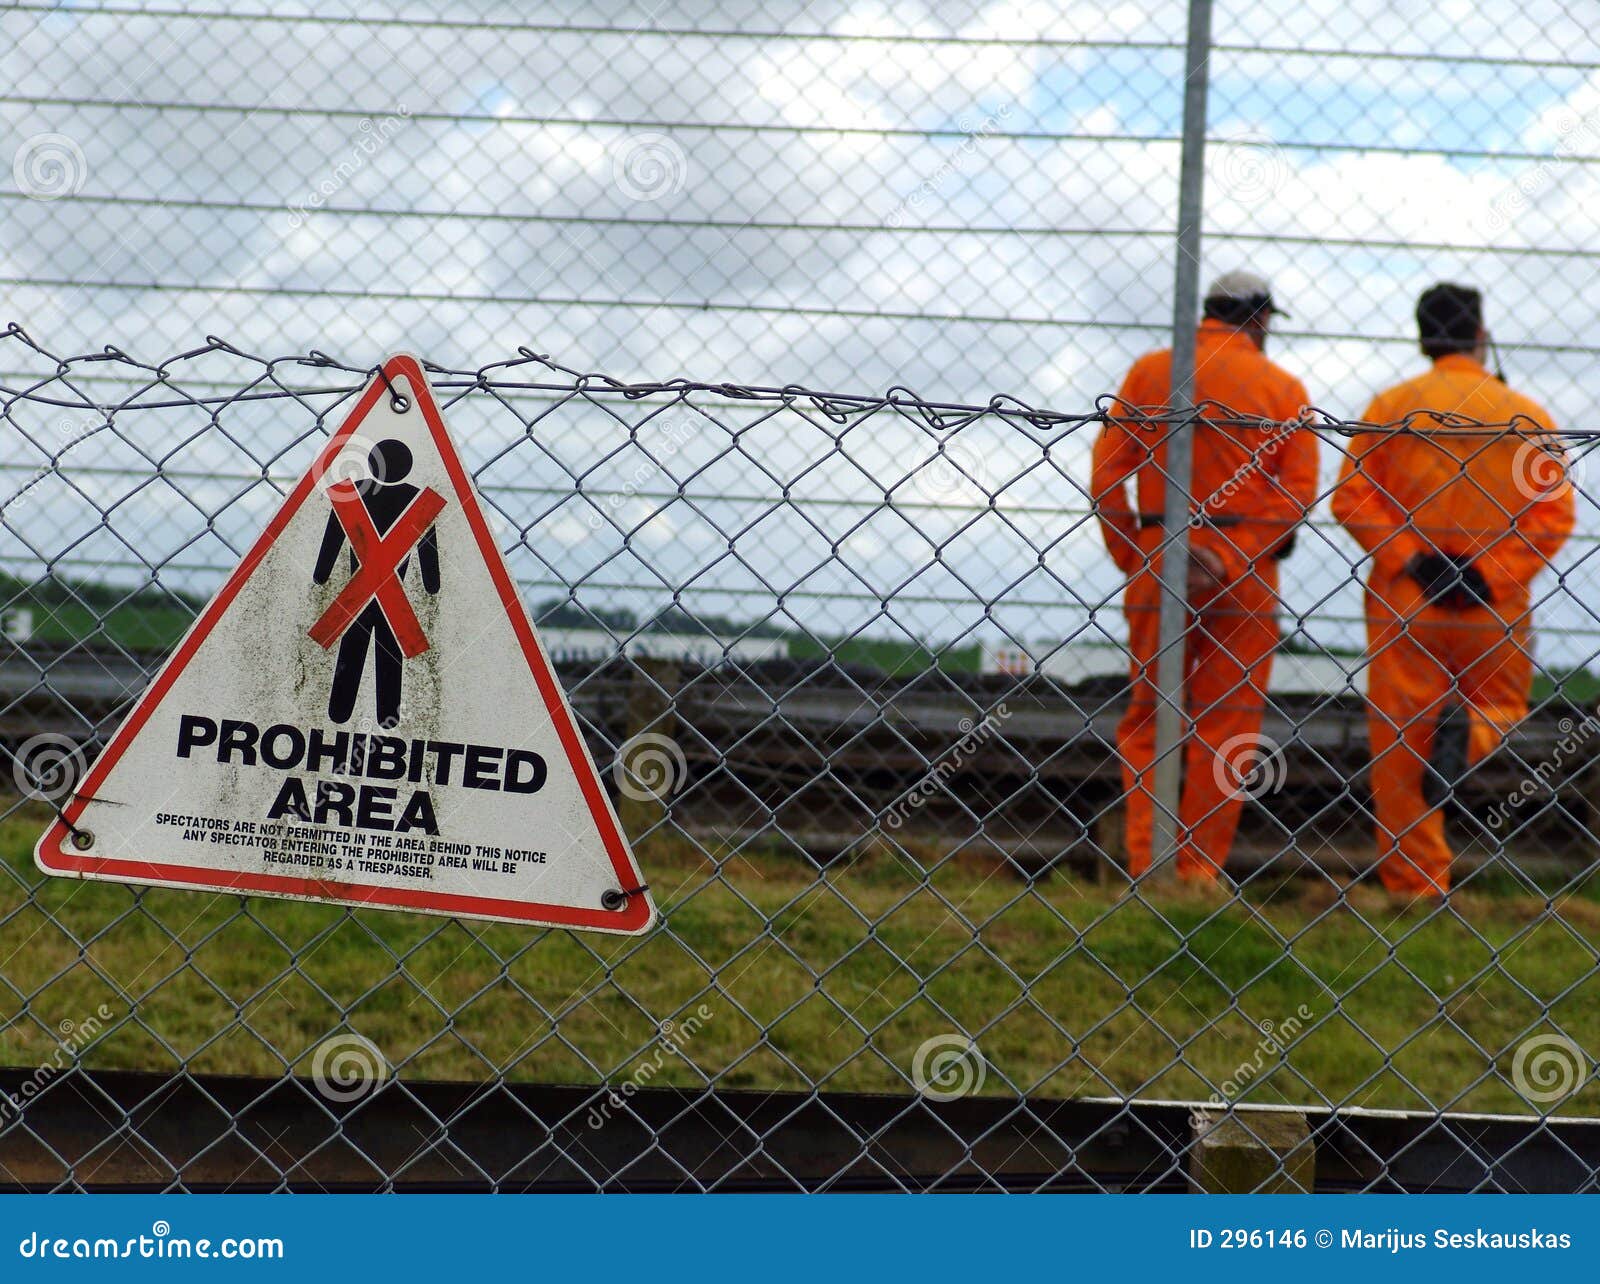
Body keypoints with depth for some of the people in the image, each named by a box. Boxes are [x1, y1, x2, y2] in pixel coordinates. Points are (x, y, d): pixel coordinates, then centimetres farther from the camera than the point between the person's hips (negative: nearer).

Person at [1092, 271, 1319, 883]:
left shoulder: (1149, 372, 6)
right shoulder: (1282, 387, 2)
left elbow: (1107, 475, 1)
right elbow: (1300, 489, -5)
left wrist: (1132, 561, 5)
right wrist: (1259, 551, 2)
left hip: (1156, 562, 1)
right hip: (1244, 574, -1)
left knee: (1147, 715, 9)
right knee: (1228, 724, 6)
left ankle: (1145, 865, 2)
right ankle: (1200, 867, 6)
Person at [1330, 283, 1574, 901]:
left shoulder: (1391, 405, 1)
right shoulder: (1526, 415, 3)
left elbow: (1350, 496, -7)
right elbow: (1553, 513, -5)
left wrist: (1407, 560, -8)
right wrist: (1492, 572, -6)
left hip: (1403, 599, 0)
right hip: (1496, 608, 0)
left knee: (1398, 741, 6)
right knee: (1501, 705, 19)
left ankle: (1414, 883, 4)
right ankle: (1467, 729, -16)